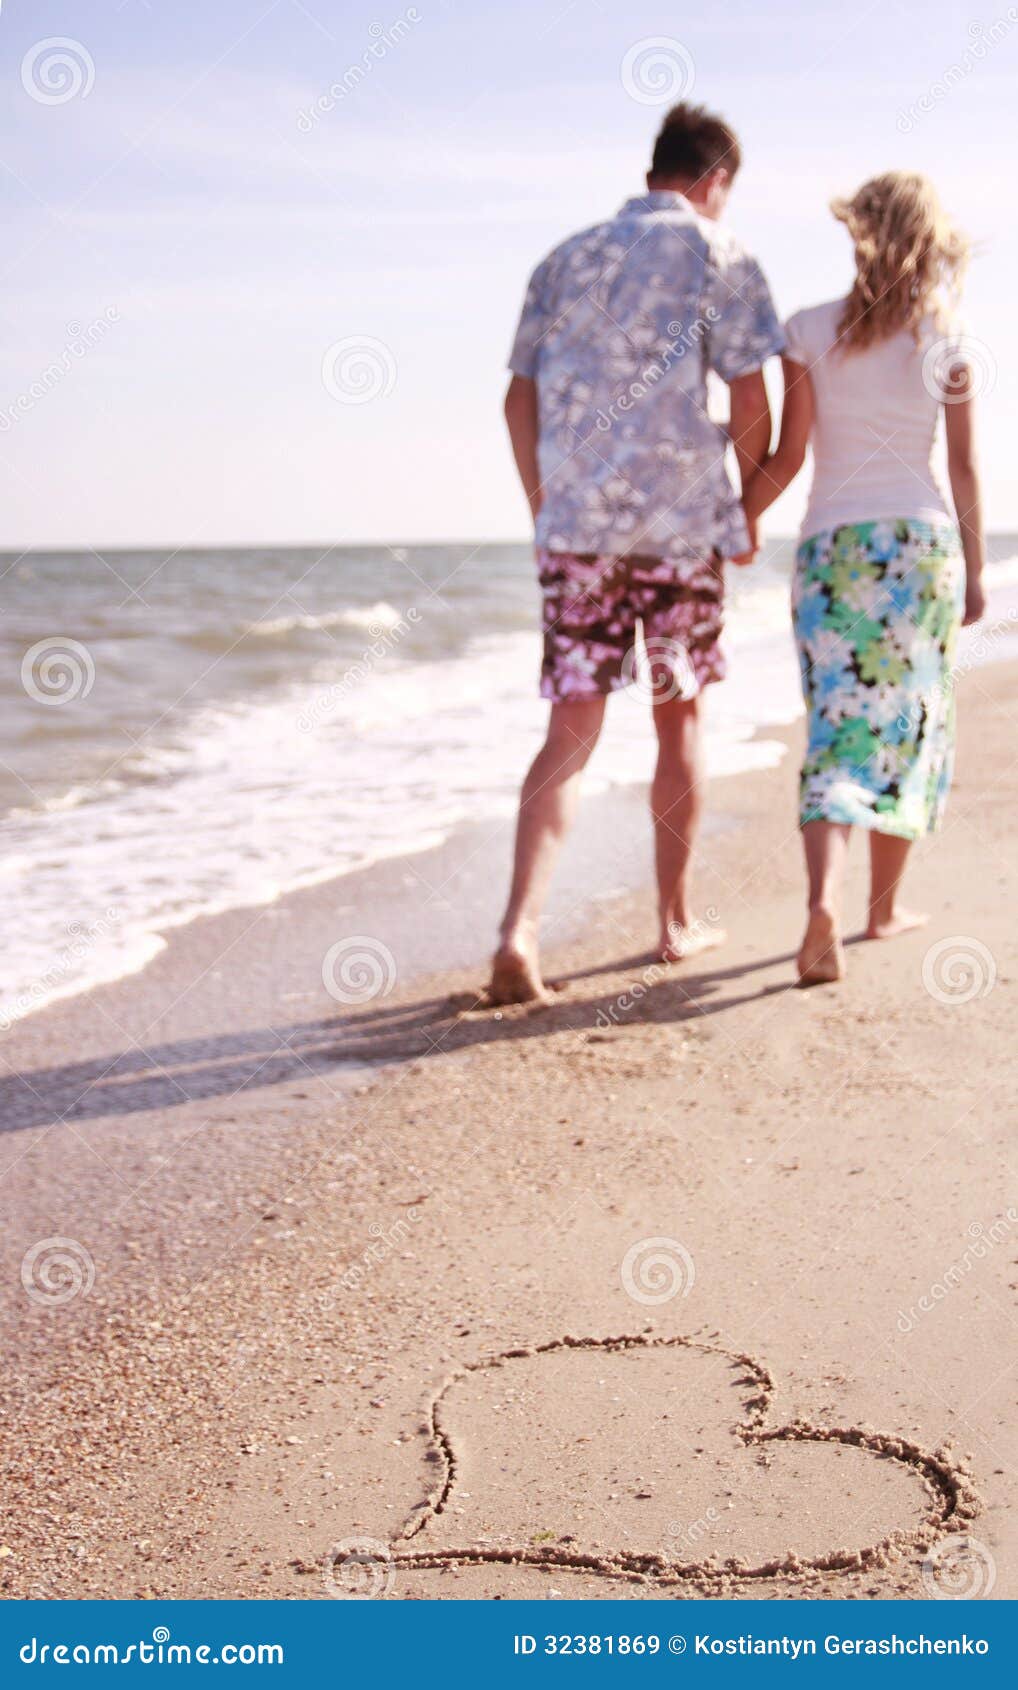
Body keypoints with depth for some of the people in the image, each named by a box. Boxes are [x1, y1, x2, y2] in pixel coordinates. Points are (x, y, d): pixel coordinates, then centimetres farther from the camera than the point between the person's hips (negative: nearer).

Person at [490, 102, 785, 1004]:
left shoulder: (565, 259, 13)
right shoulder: (718, 255, 0)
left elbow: (520, 399, 11)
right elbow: (752, 407, -6)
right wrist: (747, 509, 8)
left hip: (575, 526, 3)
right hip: (680, 523, -3)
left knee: (571, 731, 0)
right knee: (679, 723, 11)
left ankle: (521, 927, -15)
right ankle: (677, 922, 22)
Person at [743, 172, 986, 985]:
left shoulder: (810, 331, -2)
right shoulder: (945, 341, 1)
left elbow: (787, 458, -3)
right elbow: (965, 470, 4)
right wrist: (975, 569, 13)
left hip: (832, 544, 0)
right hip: (923, 539, 1)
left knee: (837, 729, -2)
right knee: (908, 722, 12)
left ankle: (826, 899, -23)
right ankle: (886, 904, 21)